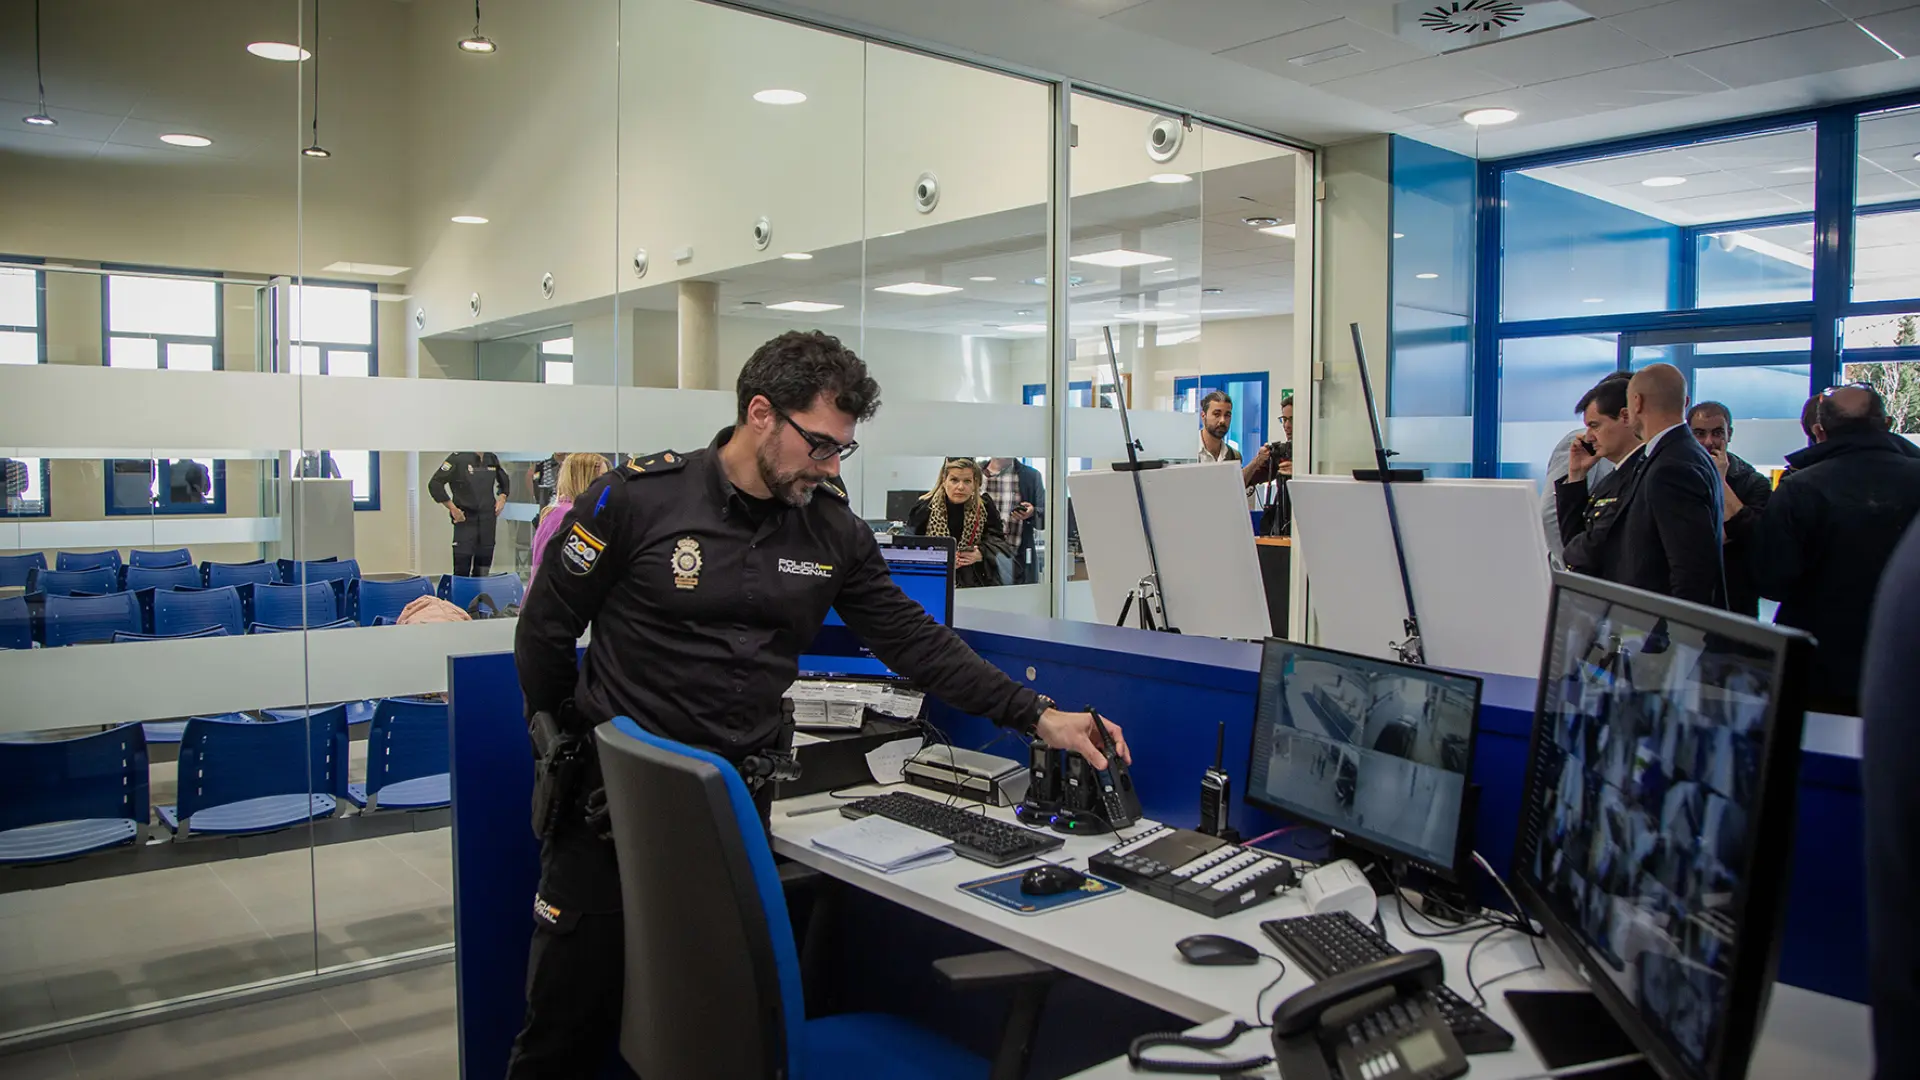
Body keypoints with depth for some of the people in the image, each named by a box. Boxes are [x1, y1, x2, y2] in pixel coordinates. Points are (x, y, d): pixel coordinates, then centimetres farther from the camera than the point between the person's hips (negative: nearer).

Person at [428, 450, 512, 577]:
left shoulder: (491, 459, 7)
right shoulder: (458, 458, -10)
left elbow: (505, 481, 25)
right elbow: (434, 485, -13)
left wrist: (502, 498, 8)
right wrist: (452, 508, -13)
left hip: (488, 519, 5)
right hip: (465, 519, -5)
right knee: (462, 569, -6)